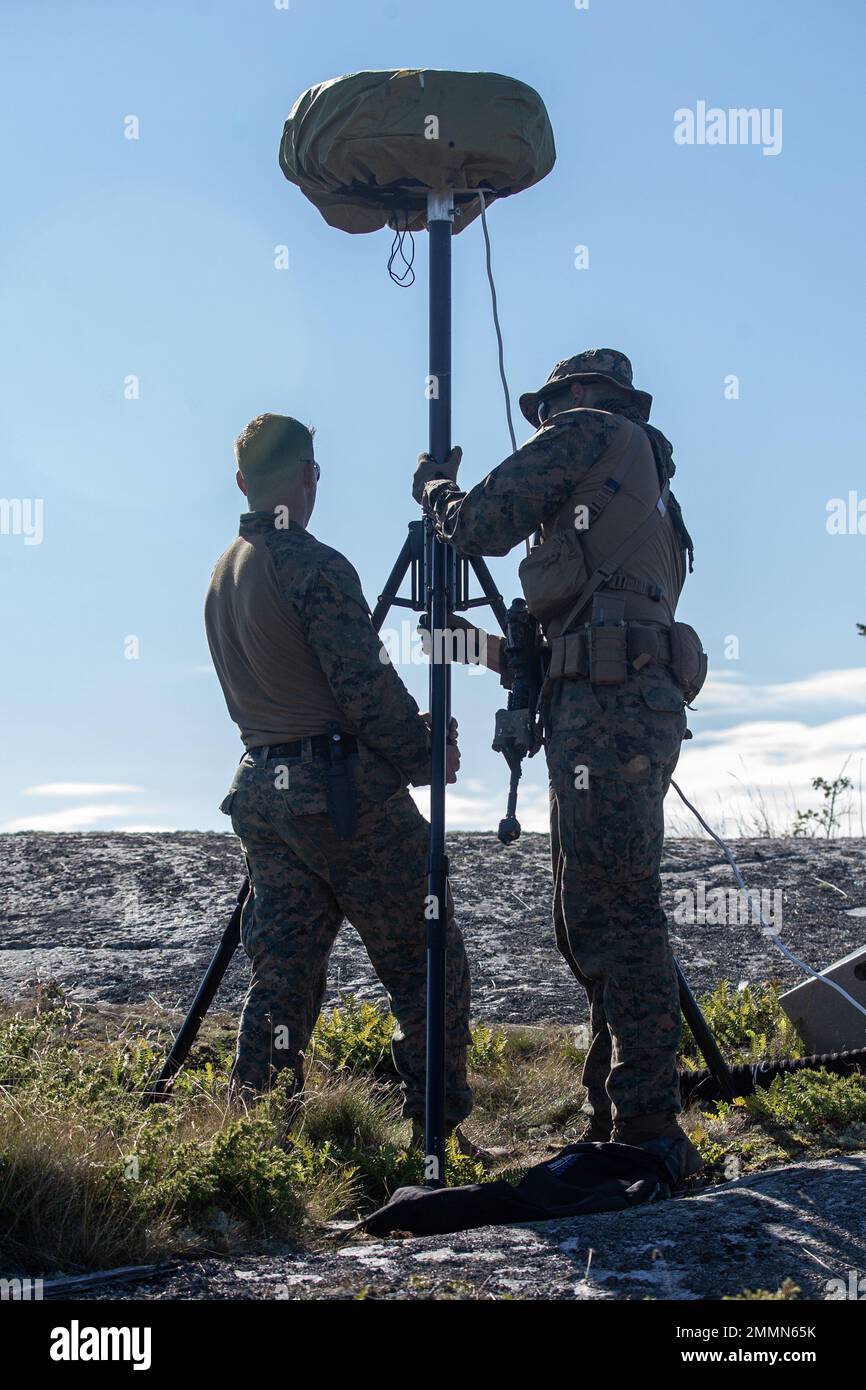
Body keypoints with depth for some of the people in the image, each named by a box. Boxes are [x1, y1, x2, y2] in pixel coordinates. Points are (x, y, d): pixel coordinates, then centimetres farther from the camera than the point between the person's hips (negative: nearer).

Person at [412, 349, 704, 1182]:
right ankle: (619, 1121, 12)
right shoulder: (645, 475, 29)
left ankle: (647, 1132, -16)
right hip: (638, 702, 10)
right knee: (590, 919, 11)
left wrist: (431, 483, 19)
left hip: (608, 706, -10)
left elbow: (478, 525, -2)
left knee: (616, 917, -13)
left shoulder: (586, 430, 3)